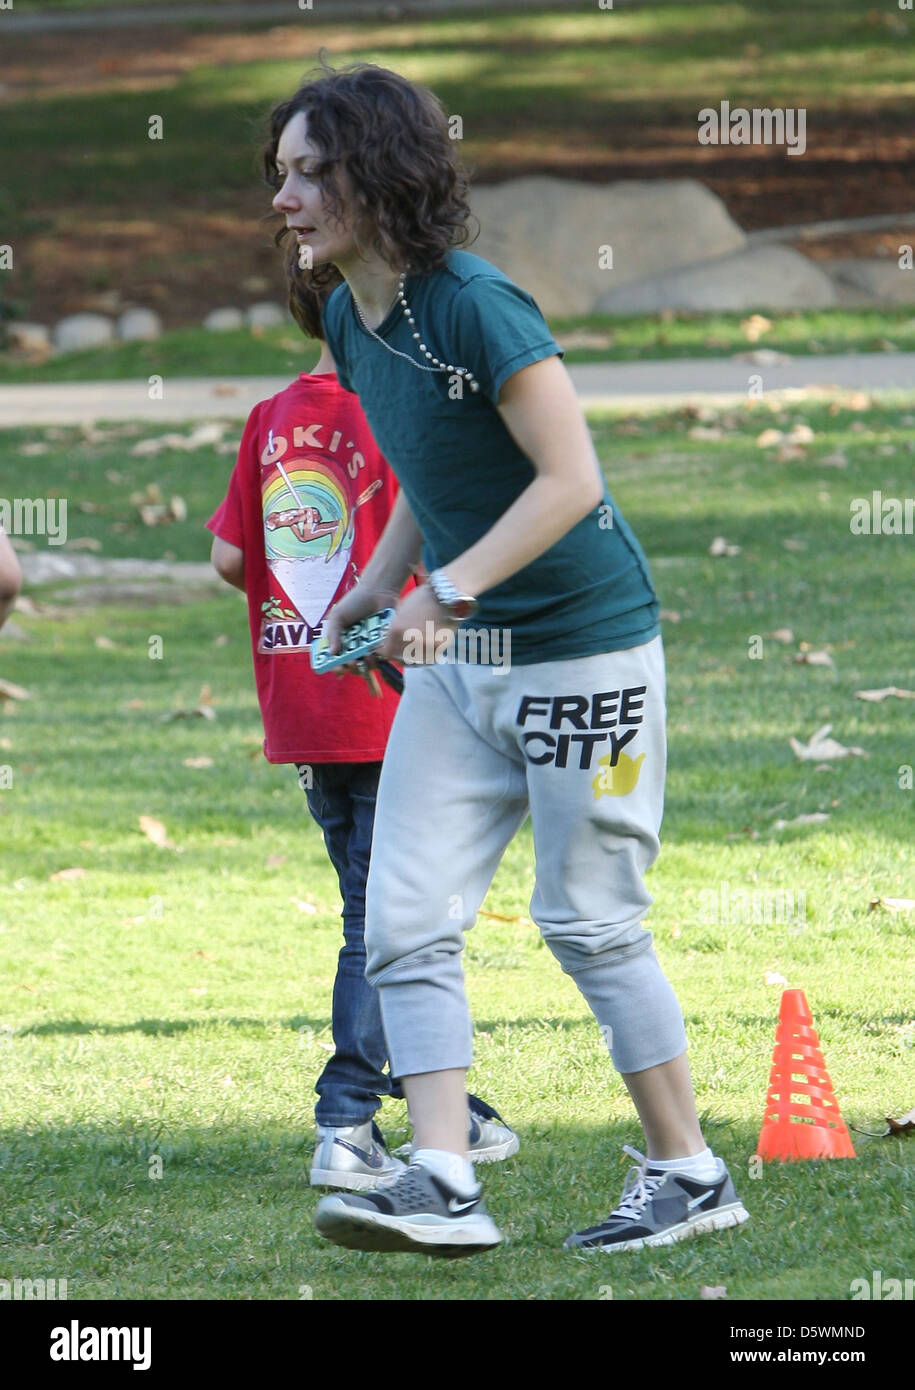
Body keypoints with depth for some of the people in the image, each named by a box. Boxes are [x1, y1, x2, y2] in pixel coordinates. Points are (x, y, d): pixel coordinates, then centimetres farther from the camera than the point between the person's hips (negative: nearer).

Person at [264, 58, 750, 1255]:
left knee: (589, 922, 0)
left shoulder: (475, 305, -20)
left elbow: (570, 479, -23)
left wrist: (447, 590, -28)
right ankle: (444, 1187, -7)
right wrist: (374, 587, 7)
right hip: (459, 662, 8)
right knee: (406, 922, -4)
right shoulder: (350, 323, 6)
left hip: (582, 649, -8)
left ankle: (691, 1176, 14)